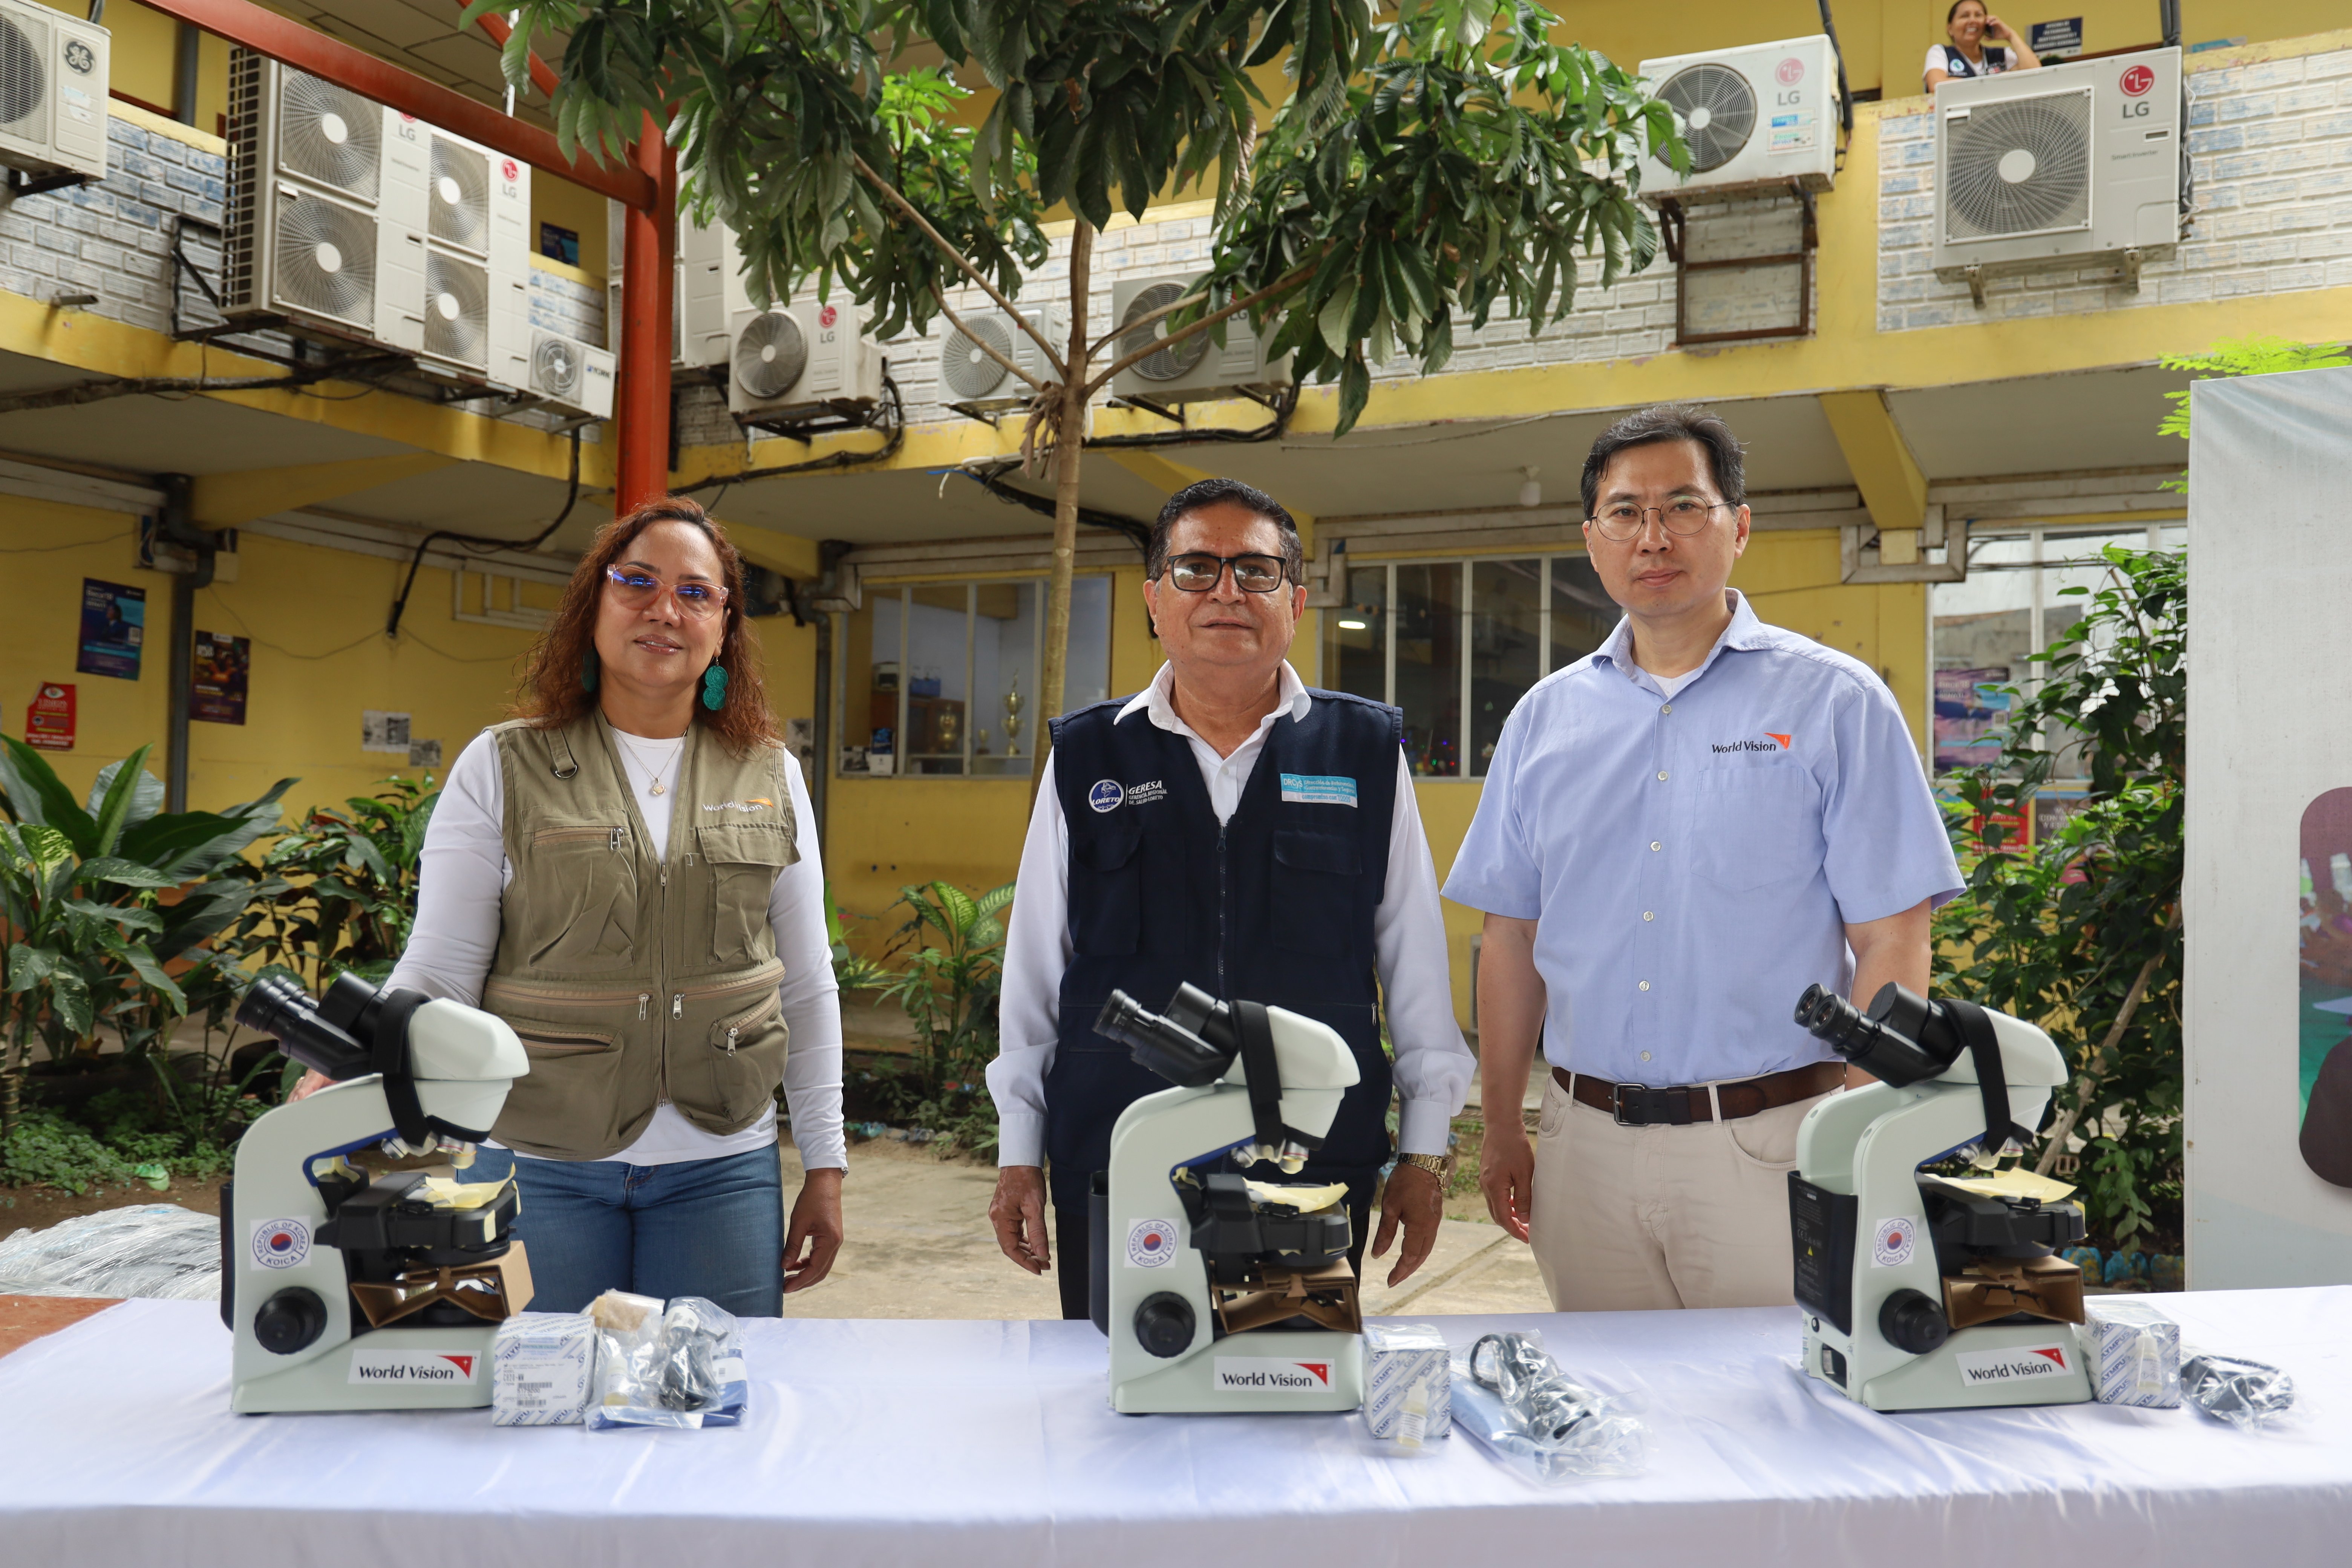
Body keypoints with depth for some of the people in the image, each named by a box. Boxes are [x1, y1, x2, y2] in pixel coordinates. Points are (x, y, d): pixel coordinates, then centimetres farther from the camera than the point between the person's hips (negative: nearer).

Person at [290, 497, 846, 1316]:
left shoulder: (771, 778, 6)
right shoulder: (502, 768, 1)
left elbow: (807, 986, 9)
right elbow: (438, 971, -2)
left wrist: (824, 1167, 7)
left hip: (722, 1170, 2)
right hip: (540, 1166, -1)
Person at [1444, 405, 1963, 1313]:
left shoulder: (1835, 702, -2)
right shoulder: (1545, 717, 8)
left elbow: (1891, 942, -5)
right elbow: (1513, 936, 11)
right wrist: (1501, 1126, 8)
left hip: (1767, 1142, -3)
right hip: (1584, 1146, 4)